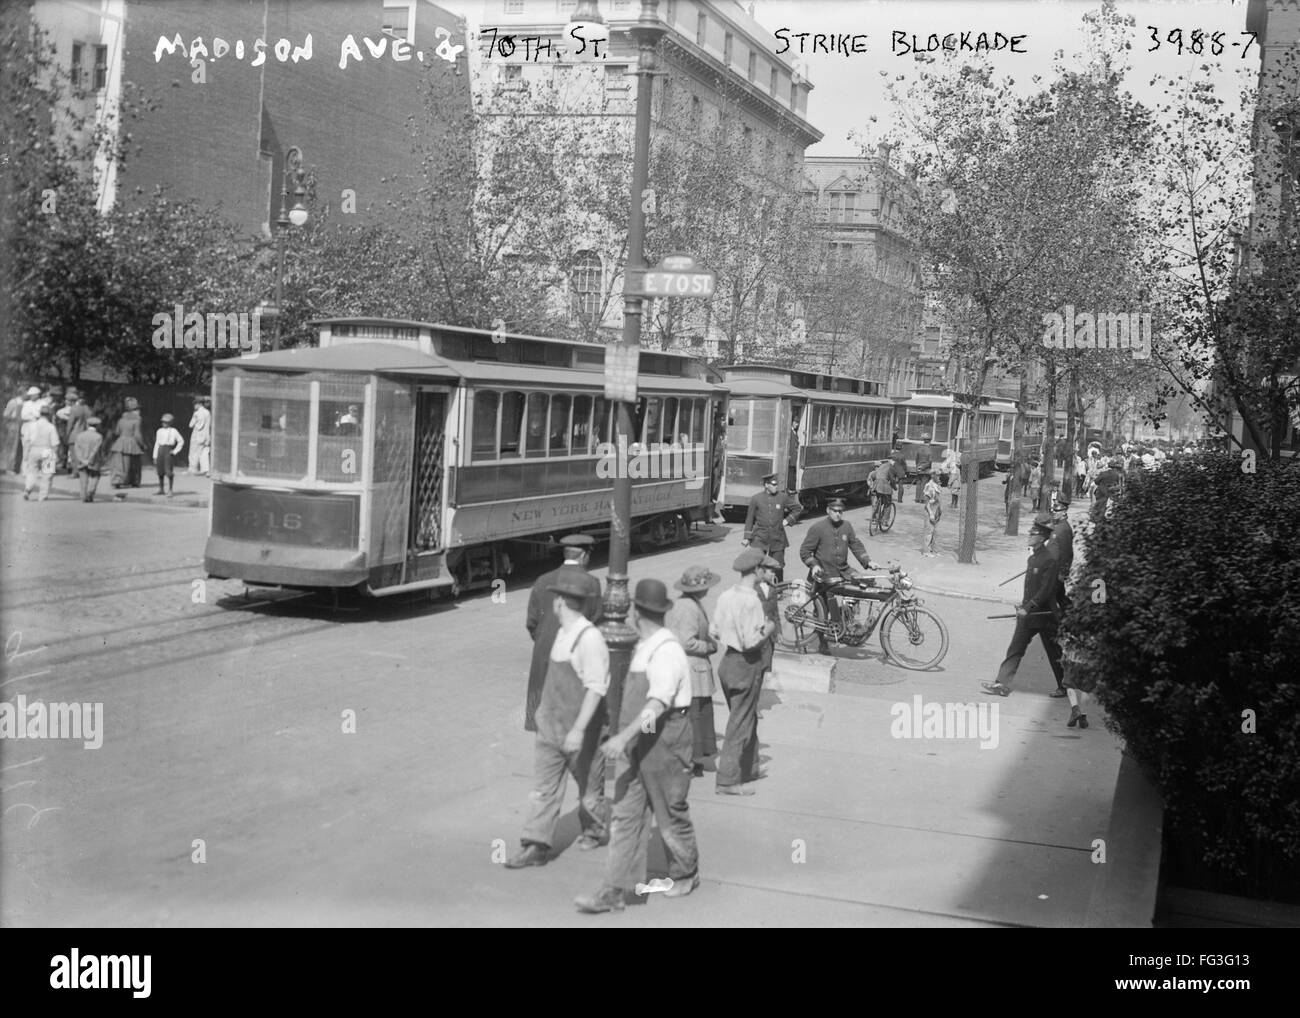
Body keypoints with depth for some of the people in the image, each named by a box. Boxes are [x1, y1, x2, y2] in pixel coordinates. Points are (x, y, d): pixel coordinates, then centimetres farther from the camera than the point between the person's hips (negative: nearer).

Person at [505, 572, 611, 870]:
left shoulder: (590, 638, -19)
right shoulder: (561, 633, 6)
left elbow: (596, 688, -23)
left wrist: (578, 729, -27)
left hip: (578, 731, -7)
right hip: (550, 726, 7)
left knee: (589, 784, 13)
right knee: (544, 788, 3)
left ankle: (593, 830, 35)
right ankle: (536, 846, 3)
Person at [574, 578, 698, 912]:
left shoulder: (667, 652, -21)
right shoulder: (643, 647, 8)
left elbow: (657, 704, -32)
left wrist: (624, 737, -40)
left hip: (664, 740, -8)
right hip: (635, 739, 8)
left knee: (671, 813, 9)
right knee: (626, 815, 3)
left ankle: (685, 876, 31)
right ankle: (616, 890, 4)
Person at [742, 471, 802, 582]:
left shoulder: (783, 497, 1)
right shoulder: (756, 498, 0)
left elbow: (798, 508, 16)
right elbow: (750, 519, 6)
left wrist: (787, 520, 6)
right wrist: (747, 538, 5)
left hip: (777, 539, 1)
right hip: (760, 538, -1)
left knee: (778, 567, 5)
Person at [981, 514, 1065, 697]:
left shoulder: (1049, 560, -17)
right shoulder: (1033, 557, 10)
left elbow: (1046, 590, -21)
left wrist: (1028, 608, -23)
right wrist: (1023, 603, 13)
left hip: (1044, 614, -8)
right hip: (1028, 614, 8)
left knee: (1055, 653, 6)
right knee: (1015, 649, 5)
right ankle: (1002, 684, 5)